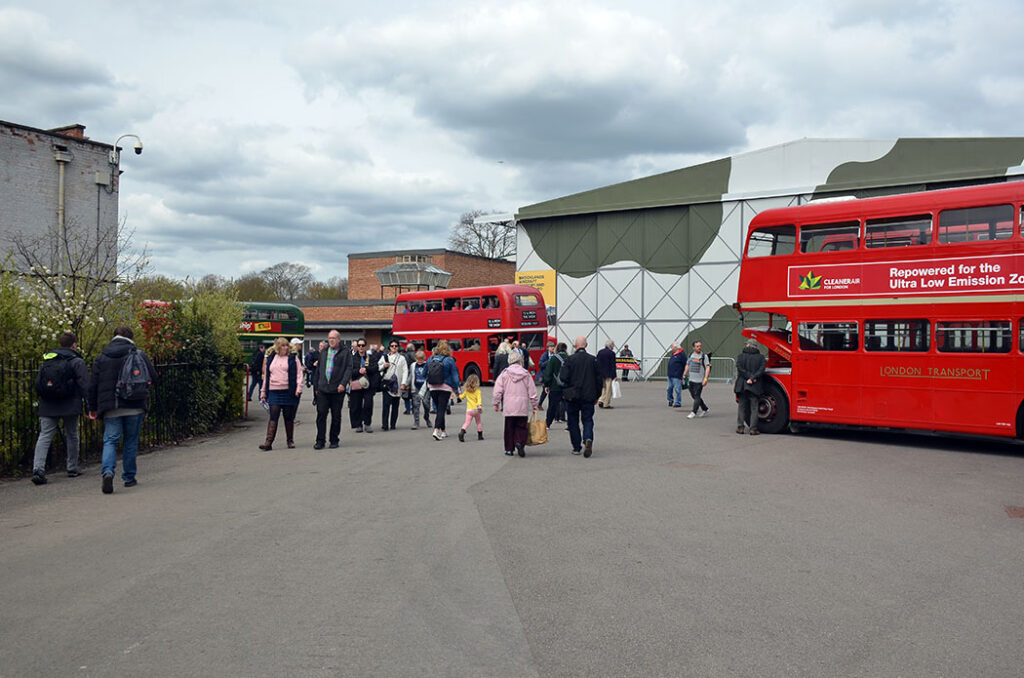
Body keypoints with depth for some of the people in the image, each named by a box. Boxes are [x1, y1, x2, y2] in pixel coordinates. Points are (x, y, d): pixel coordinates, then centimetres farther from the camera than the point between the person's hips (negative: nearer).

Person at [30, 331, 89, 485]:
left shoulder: (47, 361, 13)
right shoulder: (77, 361, -4)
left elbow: (37, 384, 13)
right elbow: (84, 386, -10)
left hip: (47, 407, 3)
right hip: (69, 407, -3)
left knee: (44, 436, -1)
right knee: (72, 436, 11)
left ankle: (38, 469, -16)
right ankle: (72, 469, 18)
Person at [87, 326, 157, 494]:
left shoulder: (101, 357, 7)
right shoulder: (140, 356, 1)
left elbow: (92, 385, 7)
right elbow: (154, 379, 0)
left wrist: (93, 408, 13)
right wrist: (144, 394, 20)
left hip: (110, 408, 1)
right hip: (135, 406, -1)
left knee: (110, 440, 3)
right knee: (131, 441, 10)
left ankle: (108, 471, -21)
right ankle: (129, 477, 14)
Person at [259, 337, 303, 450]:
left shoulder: (293, 357, 4)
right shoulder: (271, 358, 12)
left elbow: (299, 373, -1)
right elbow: (266, 375, 17)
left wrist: (298, 387, -13)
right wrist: (263, 391, 15)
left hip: (289, 392, -1)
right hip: (274, 392, 1)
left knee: (289, 417, 6)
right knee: (273, 416, -7)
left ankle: (290, 440, 18)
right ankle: (268, 442, -9)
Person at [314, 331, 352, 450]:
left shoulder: (346, 352, 1)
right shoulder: (323, 352, 14)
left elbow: (349, 369, -7)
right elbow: (318, 370, 17)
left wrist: (343, 383, -20)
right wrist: (316, 387, 13)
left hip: (337, 390, -3)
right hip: (322, 389, 3)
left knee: (336, 416, 5)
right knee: (321, 414, -1)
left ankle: (334, 440, 15)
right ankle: (320, 440, 6)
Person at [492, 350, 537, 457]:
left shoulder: (504, 374, -2)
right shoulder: (526, 374, 1)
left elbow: (497, 390, -1)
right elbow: (532, 391, 3)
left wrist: (496, 403, 9)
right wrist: (534, 405, 12)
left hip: (509, 407, 0)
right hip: (523, 407, 0)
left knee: (509, 428, 10)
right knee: (521, 426, 8)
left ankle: (509, 449, 14)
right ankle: (520, 442, -17)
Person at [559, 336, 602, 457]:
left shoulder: (570, 359, -9)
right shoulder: (593, 360, 0)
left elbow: (563, 377, -12)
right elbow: (599, 379, 3)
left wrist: (565, 392, 6)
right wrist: (597, 395, 12)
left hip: (572, 396, -1)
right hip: (588, 396, 2)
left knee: (573, 421, 10)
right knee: (588, 420, 7)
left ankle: (576, 447, 13)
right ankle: (588, 439, -20)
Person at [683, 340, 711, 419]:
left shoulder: (704, 356, -6)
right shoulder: (691, 355, 11)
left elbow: (708, 368, -12)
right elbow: (687, 365, 23)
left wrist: (705, 379, -20)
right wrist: (684, 374, 16)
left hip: (700, 380, -6)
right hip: (691, 379, 7)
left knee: (697, 396, -8)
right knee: (693, 396, 12)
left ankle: (694, 412, -3)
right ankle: (705, 409, 26)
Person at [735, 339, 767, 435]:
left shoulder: (740, 356, 2)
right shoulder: (760, 357, 3)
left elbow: (740, 368, -10)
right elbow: (761, 370, -10)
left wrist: (750, 377, -12)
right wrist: (753, 378, -13)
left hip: (742, 385, 1)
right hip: (755, 387, 0)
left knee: (742, 407, 11)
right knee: (754, 408, 4)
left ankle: (740, 427, 9)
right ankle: (753, 429, 0)